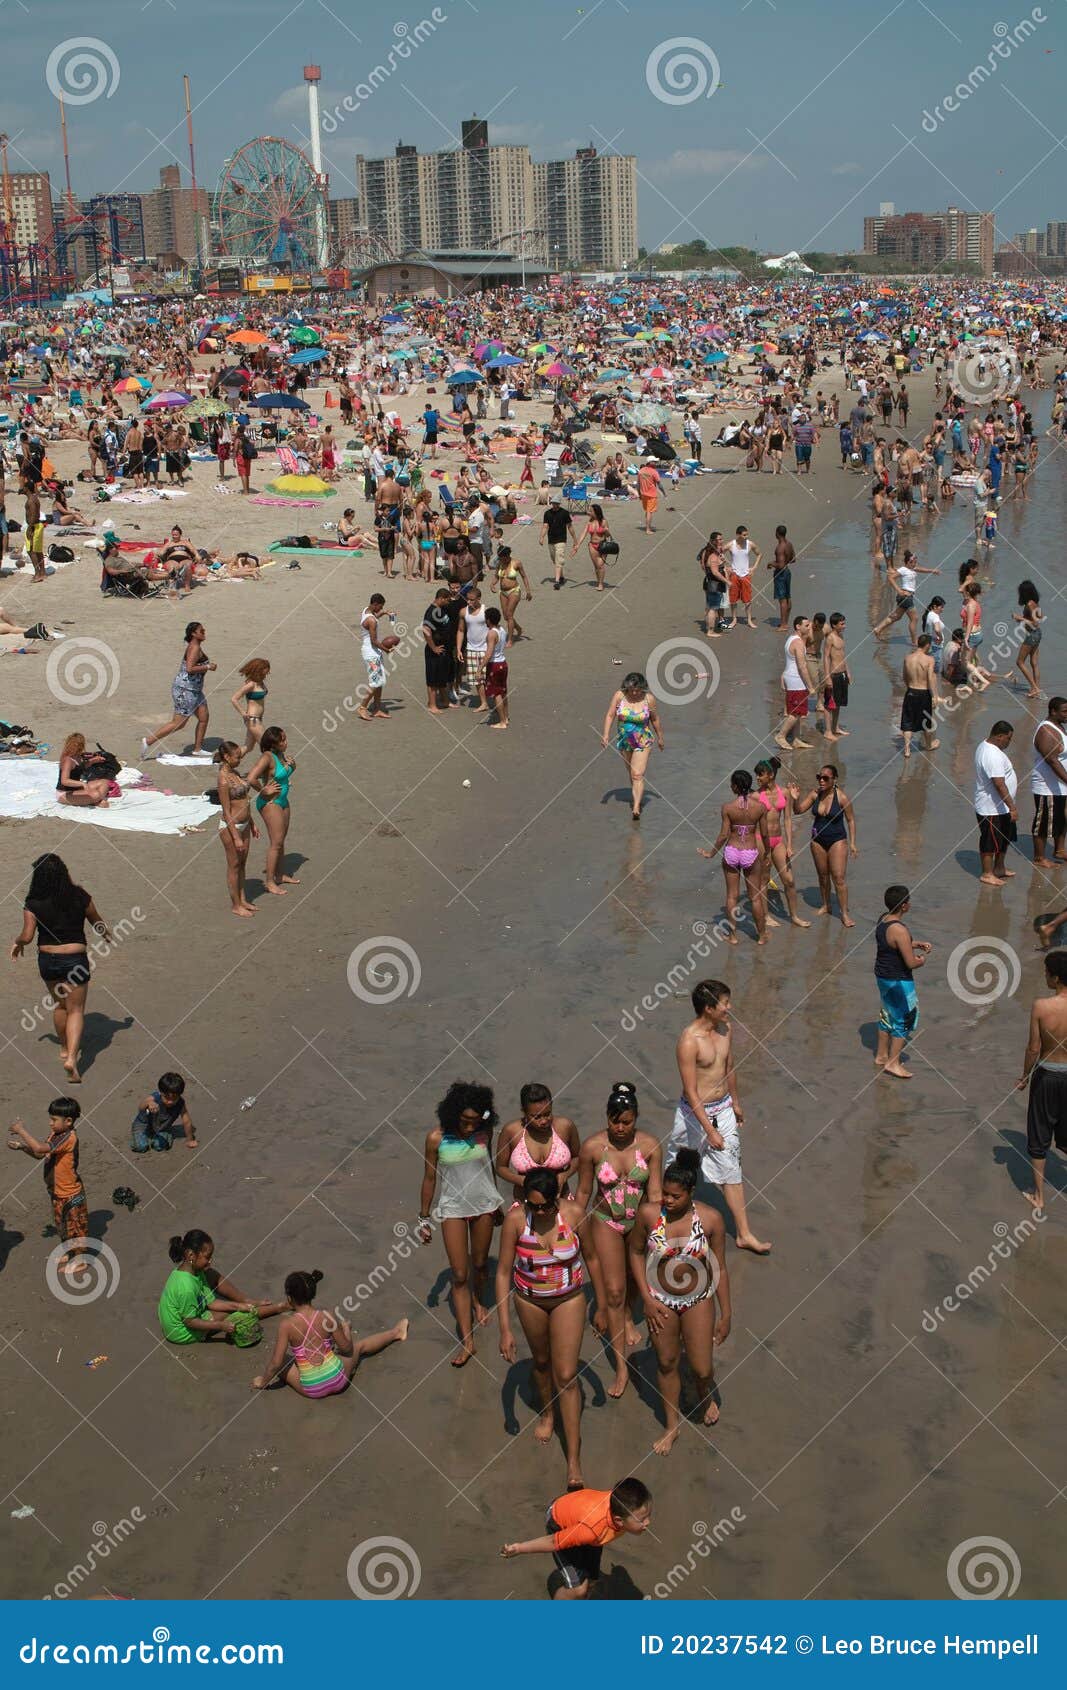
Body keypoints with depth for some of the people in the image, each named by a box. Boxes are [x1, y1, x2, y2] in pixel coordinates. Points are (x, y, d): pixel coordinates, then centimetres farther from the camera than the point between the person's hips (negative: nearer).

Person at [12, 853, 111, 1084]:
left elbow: (27, 936, -12)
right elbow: (98, 922, 5)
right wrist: (107, 935, 27)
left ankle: (65, 1048, 41)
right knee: (75, 1010, 6)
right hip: (75, 959, -2)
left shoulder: (33, 904, -12)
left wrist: (17, 944, 11)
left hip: (47, 959, 2)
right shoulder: (80, 897, -9)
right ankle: (72, 1057, -11)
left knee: (59, 1004, 24)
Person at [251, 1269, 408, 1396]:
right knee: (360, 1345, 31)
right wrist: (347, 1329, 21)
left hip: (311, 1390, -2)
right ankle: (395, 1332, 57)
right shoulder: (327, 1317, -11)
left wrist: (262, 1381, 2)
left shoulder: (287, 1324, -18)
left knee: (282, 1365, 23)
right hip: (339, 1381, 2)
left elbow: (276, 1363, -17)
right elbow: (347, 1348, 1)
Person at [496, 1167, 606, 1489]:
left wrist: (601, 1307, 0)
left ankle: (574, 1463, 2)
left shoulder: (574, 1213, -24)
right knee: (541, 1360, 24)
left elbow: (591, 1258, -8)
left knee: (566, 1376, -5)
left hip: (569, 1298, -1)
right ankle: (547, 1413, 55)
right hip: (529, 1299, 1)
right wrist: (505, 1329, -20)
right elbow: (503, 1272, -19)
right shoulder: (515, 1218, -25)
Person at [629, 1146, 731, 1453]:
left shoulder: (710, 1219, -20)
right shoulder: (649, 1213, -19)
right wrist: (647, 1298, -6)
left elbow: (719, 1268, -9)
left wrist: (726, 1315, -4)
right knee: (666, 1363, 16)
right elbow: (636, 1252, -2)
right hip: (660, 1301, 1)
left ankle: (706, 1398, 43)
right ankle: (672, 1424, 38)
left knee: (702, 1368, 6)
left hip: (698, 1300, -1)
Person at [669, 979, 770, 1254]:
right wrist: (710, 1131, -22)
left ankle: (744, 1234, 14)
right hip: (695, 1113, -6)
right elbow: (691, 1092, -23)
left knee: (732, 1169, 8)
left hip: (723, 1109, 6)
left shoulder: (726, 1029, -3)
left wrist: (736, 1103, 24)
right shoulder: (689, 1042, -26)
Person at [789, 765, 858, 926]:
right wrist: (795, 798, -19)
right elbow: (798, 811, 2)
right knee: (822, 875, 17)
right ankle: (825, 906, 34)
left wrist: (852, 843, -7)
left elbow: (851, 820, -7)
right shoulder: (815, 793, -6)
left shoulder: (842, 797, -17)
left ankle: (845, 913, 1)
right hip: (818, 840, 4)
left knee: (839, 878, -7)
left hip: (837, 840, -4)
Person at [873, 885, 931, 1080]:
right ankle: (892, 1063, 14)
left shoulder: (883, 919, -1)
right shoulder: (899, 930, -29)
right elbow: (911, 963, -25)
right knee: (905, 1018, 7)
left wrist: (917, 943, 10)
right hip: (898, 981, -9)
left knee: (888, 1014, 23)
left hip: (882, 974, 9)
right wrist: (921, 959, -4)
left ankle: (881, 1055, 36)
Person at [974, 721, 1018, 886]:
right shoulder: (993, 756, -29)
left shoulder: (987, 746, 6)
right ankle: (987, 874, 16)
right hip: (992, 809, -11)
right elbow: (1000, 785, -32)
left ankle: (999, 868, 36)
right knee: (990, 842, 3)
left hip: (1000, 806, 11)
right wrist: (1012, 807, -29)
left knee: (1004, 839, 22)